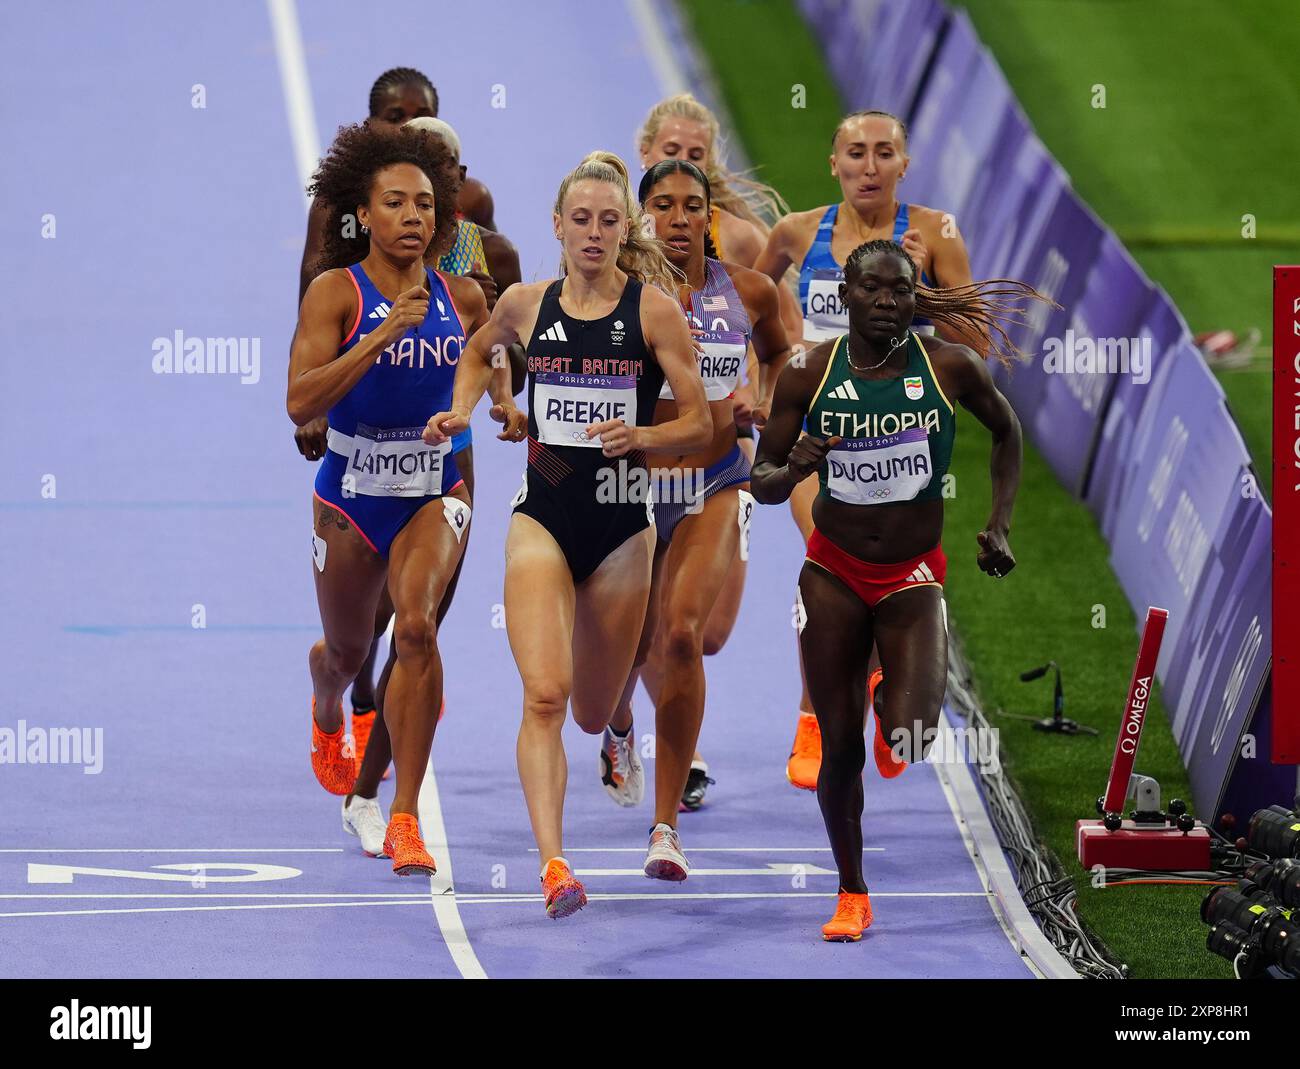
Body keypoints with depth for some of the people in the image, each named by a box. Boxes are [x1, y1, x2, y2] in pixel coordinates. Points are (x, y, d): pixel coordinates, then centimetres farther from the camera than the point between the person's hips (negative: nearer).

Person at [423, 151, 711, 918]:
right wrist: (462, 415, 10)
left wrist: (640, 435, -22)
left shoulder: (654, 309, -5)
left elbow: (700, 424, -4)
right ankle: (553, 864, -25)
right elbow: (479, 352, 27)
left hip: (622, 522, 0)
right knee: (544, 695, -19)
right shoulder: (525, 306, 3)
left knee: (593, 714, 12)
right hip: (543, 517, 0)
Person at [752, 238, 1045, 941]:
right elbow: (761, 483, -2)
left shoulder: (951, 367, -9)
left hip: (914, 575, 0)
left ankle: (891, 692, 21)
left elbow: (1007, 432, 11)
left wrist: (999, 525, 3)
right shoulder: (808, 375, -8)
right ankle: (851, 896, 21)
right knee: (841, 751, 2)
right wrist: (794, 469, -25)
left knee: (910, 743, -17)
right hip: (835, 573, 1)